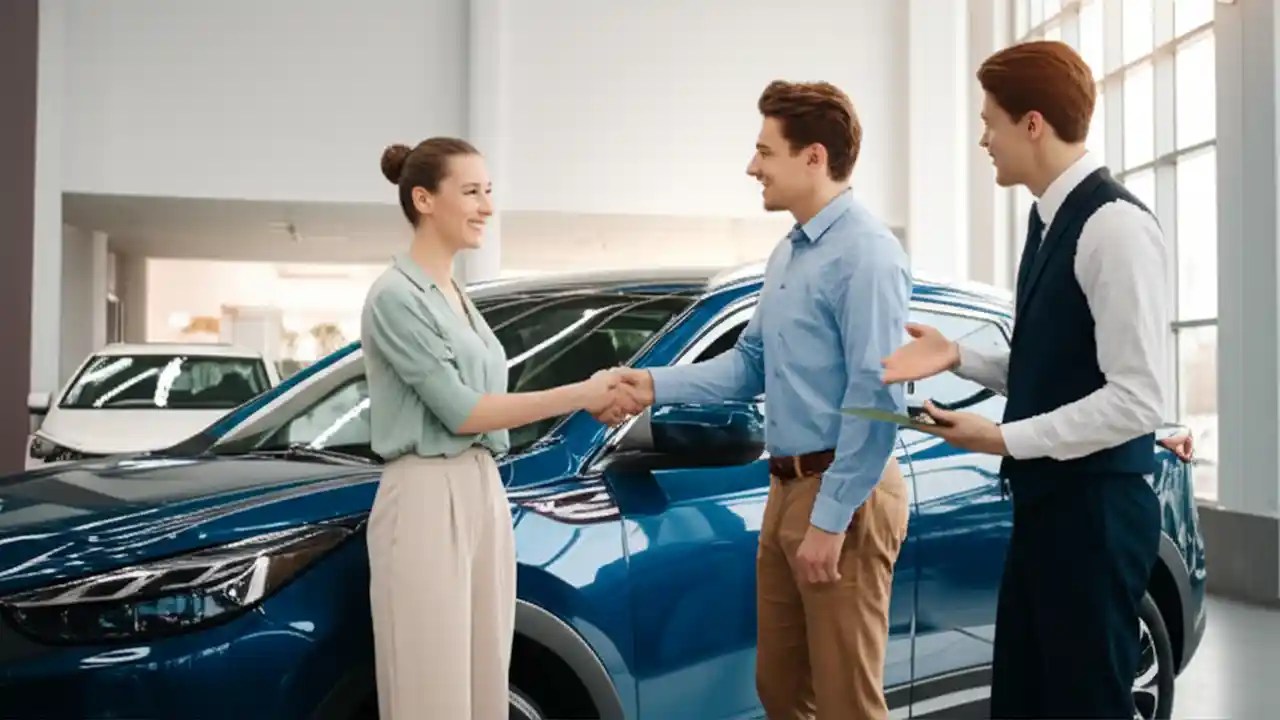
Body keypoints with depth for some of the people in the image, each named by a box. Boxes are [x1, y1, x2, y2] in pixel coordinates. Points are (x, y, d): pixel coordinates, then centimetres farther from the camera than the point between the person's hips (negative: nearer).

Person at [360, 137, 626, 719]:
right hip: (427, 503, -9)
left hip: (483, 496, 9)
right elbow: (459, 411, -15)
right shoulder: (397, 296, -12)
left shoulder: (456, 296, 15)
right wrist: (577, 394, -13)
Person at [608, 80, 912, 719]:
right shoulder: (786, 254, 15)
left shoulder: (865, 254, -16)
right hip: (787, 489, 9)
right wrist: (656, 385, 5)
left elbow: (876, 396, -21)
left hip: (842, 497, -9)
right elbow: (750, 364, 16)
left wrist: (830, 518, -20)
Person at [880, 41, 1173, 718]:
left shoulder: (1115, 225, -18)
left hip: (1095, 507, -9)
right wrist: (957, 356, 5)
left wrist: (1005, 439, -17)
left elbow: (1137, 399, -22)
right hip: (1045, 498, 9)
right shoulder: (1048, 219, 11)